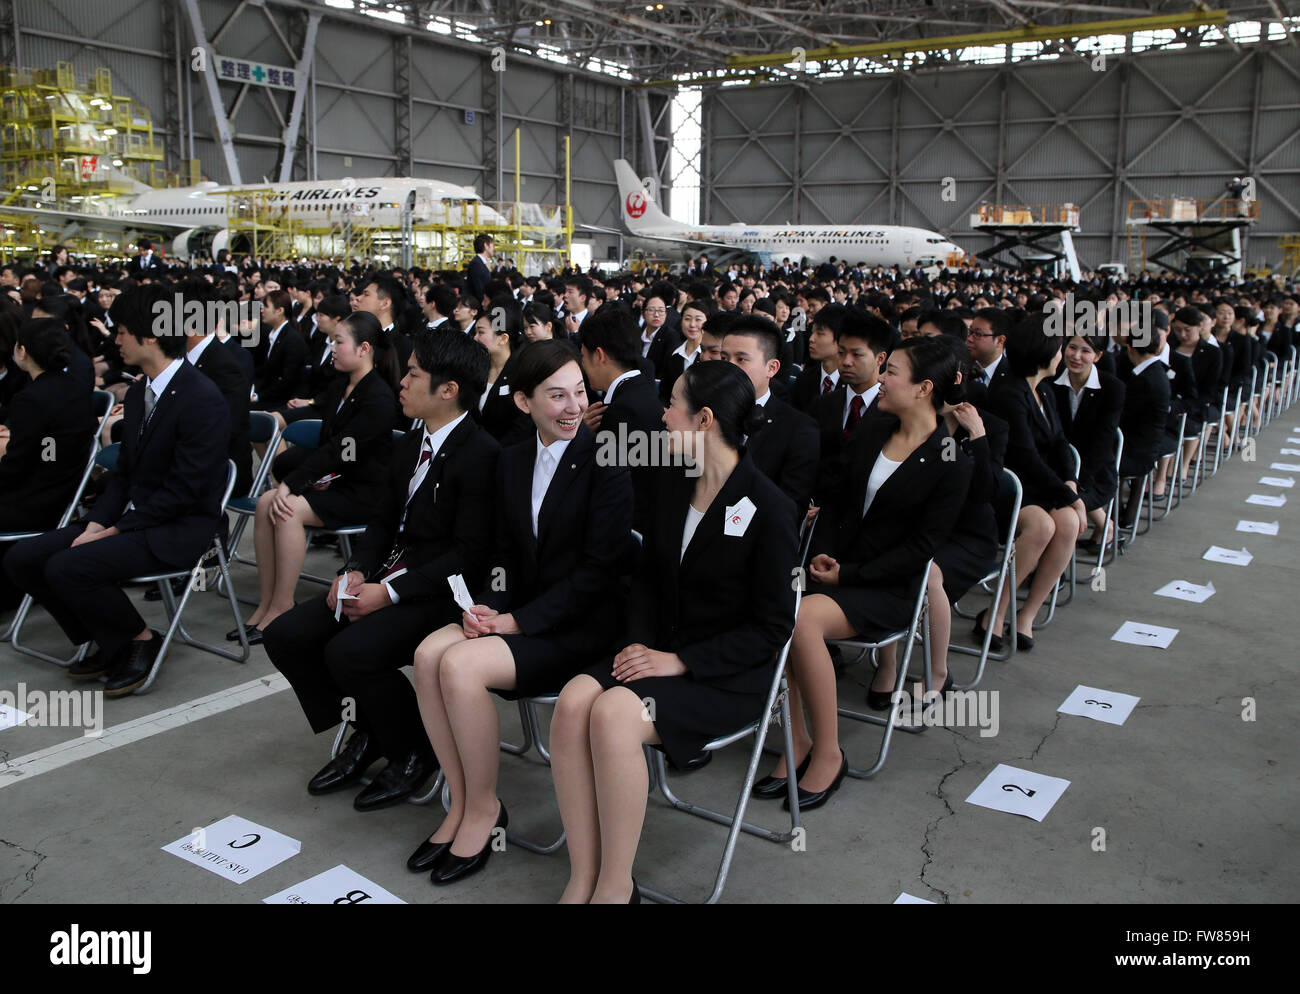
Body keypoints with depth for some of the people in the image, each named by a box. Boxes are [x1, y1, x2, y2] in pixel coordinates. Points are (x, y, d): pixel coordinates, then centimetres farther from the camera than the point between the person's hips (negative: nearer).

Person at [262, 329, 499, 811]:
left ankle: (414, 753, -1)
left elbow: (469, 555, -19)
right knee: (285, 635, -3)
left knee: (350, 652, -28)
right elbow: (383, 521, 17)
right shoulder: (411, 446, 13)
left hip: (441, 593, -9)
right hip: (390, 574, 9)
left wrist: (389, 592, -20)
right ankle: (366, 733, 15)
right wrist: (355, 571, -3)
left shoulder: (482, 454, -15)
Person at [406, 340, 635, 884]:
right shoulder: (513, 460, 10)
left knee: (462, 665, -25)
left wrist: (518, 620, -16)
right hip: (520, 608, 7)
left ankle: (484, 808, -4)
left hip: (583, 621, -6)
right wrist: (488, 605, -6)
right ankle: (460, 804, -3)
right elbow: (507, 553, 15)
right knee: (429, 653, -17)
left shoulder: (605, 458, -11)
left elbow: (599, 568, -15)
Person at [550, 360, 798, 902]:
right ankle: (582, 878, -14)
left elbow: (772, 628, -11)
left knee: (613, 713, -31)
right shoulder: (671, 484, 7)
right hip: (658, 652, 6)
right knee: (573, 700, -23)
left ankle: (616, 884, -13)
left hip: (729, 675, -6)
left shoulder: (769, 508, -13)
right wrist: (639, 643, -2)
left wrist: (681, 662, -17)